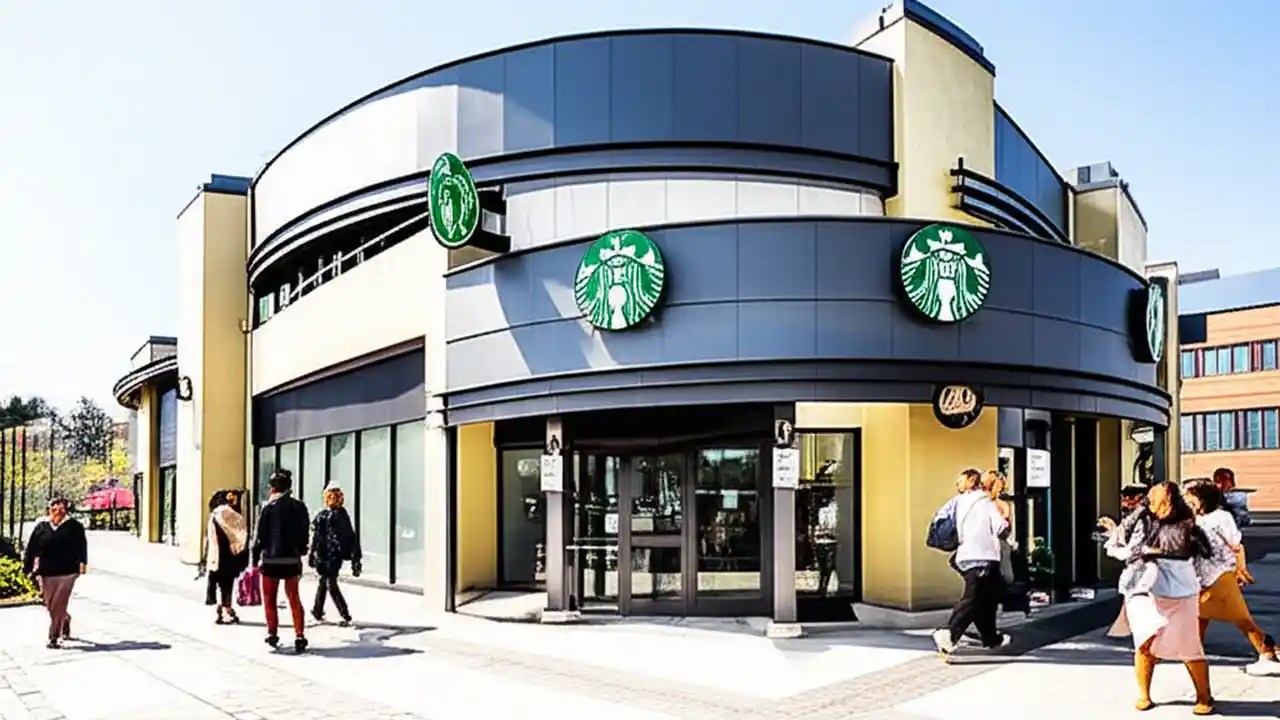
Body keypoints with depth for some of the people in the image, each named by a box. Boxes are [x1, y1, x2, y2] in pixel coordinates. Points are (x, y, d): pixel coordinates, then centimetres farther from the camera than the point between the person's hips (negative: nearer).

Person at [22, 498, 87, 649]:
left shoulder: (74, 526, 0)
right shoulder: (41, 528, 5)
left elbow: (81, 546, 2)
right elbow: (32, 549, 7)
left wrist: (82, 563, -5)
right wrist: (29, 567, 4)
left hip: (67, 573, -3)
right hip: (46, 574, 3)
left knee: (59, 605, -6)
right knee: (50, 606, 10)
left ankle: (54, 637, 1)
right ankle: (66, 621, 38)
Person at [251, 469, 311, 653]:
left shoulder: (268, 506, -9)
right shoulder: (299, 506, 3)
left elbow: (260, 535, -8)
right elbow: (304, 534, 8)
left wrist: (255, 559, -1)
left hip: (271, 559, -3)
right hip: (292, 560, 3)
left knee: (269, 599, 12)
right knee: (294, 599, 10)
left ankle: (272, 632, 7)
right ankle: (299, 635, 2)